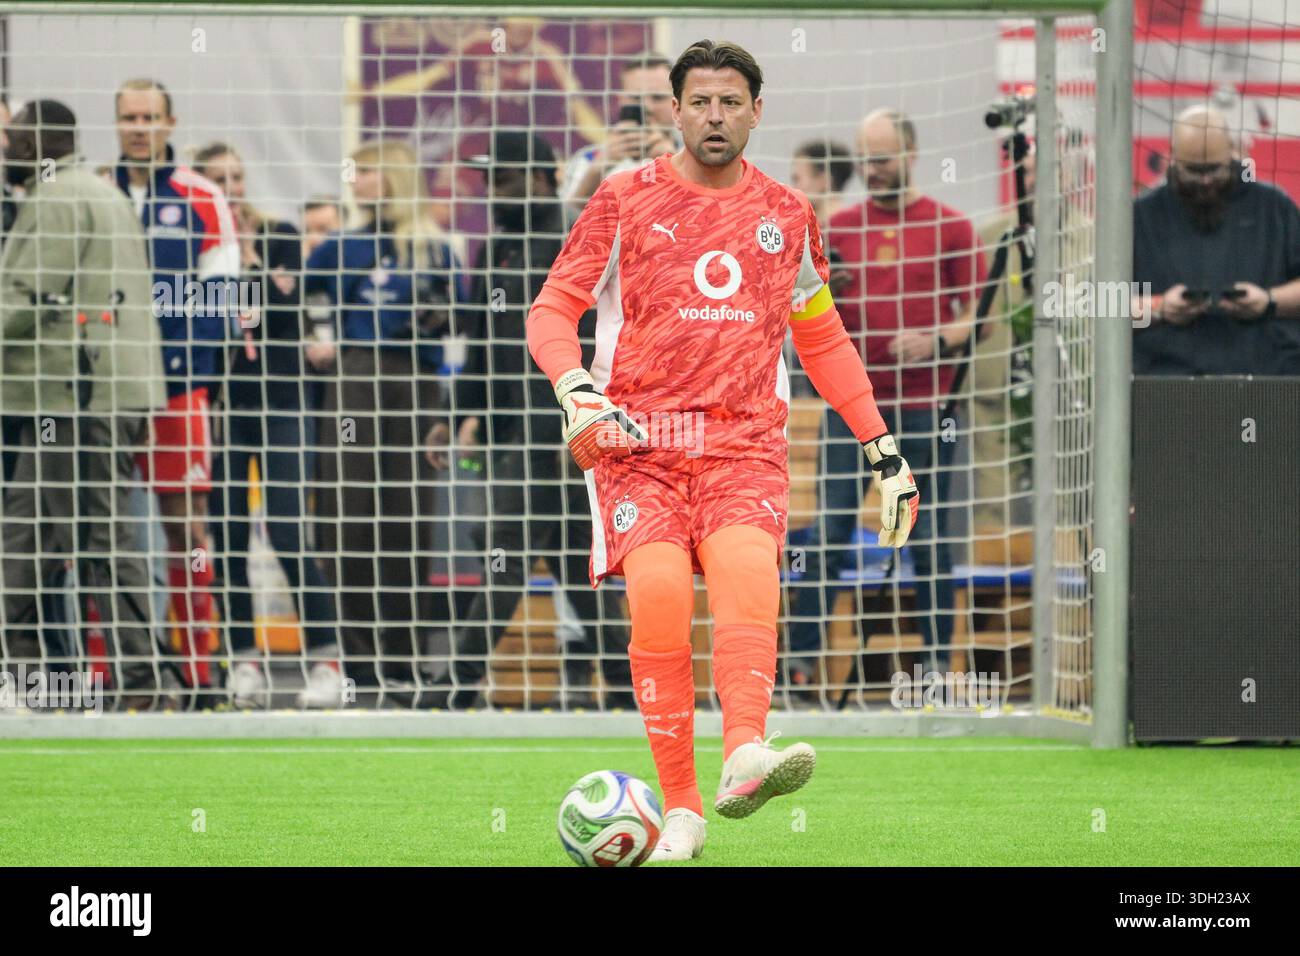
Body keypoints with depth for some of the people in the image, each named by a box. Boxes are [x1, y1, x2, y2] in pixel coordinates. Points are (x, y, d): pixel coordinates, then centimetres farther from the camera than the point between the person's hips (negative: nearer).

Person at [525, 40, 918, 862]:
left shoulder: (787, 215, 16)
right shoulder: (627, 201, 8)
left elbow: (823, 339, 26)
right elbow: (554, 309, 8)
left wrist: (883, 448, 22)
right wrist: (575, 388, -12)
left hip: (746, 444, 1)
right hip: (637, 439, -1)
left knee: (747, 567, -29)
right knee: (658, 589, -23)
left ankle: (745, 760, -47)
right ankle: (680, 812, -17)